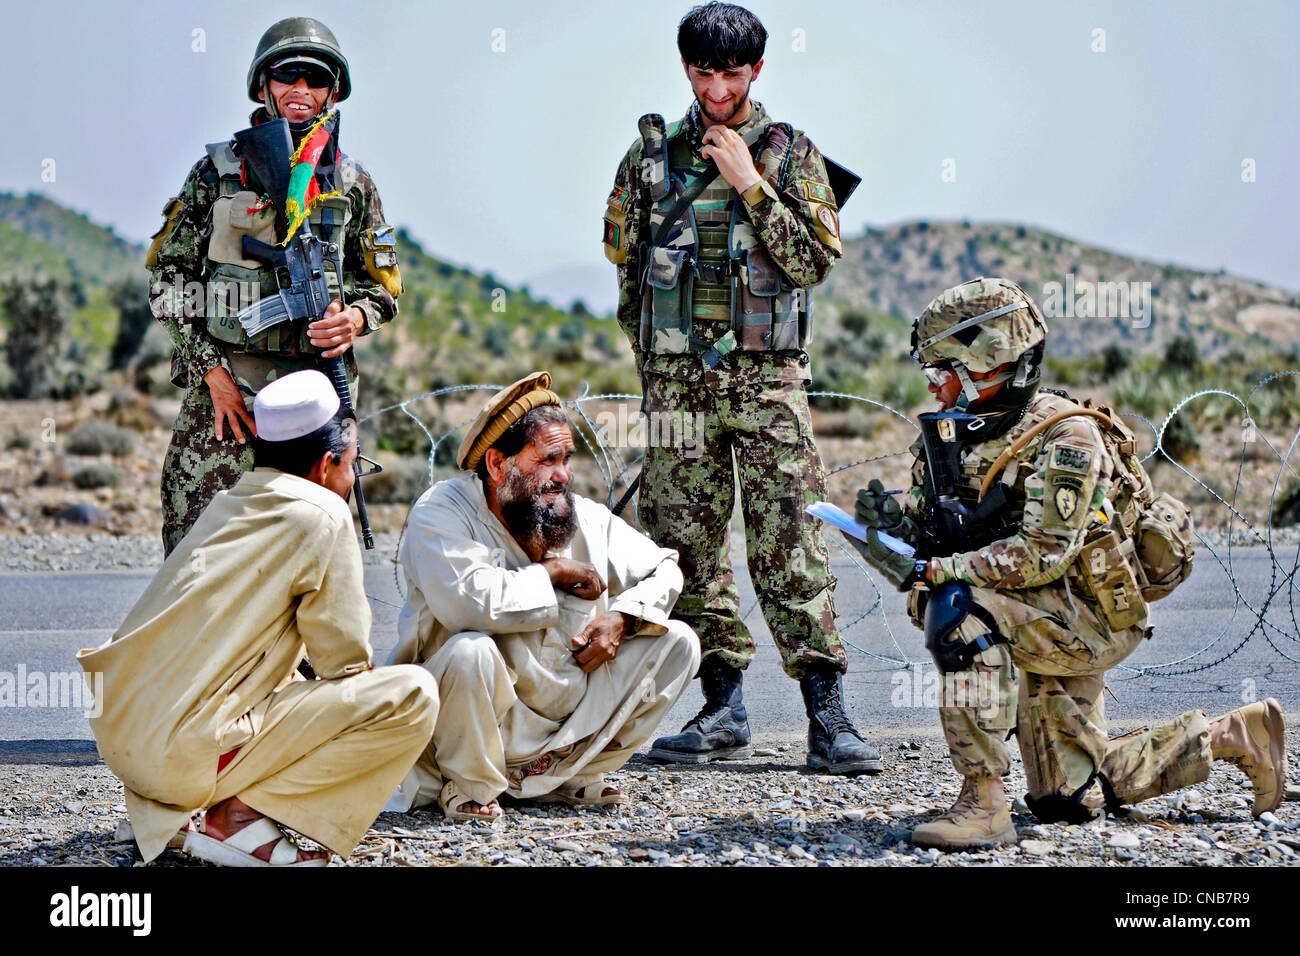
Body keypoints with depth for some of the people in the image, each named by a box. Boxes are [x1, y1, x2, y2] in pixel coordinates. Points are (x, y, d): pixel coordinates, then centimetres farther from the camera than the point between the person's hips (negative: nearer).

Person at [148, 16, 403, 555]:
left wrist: (357, 318, -7)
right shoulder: (218, 172, 6)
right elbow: (170, 276, 5)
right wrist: (209, 369, -6)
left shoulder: (353, 184, 11)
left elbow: (383, 287, 17)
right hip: (224, 383, -2)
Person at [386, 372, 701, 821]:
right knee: (469, 651, -37)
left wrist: (622, 617, -8)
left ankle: (567, 774, 7)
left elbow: (663, 571, 14)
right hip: (480, 730, -6)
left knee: (677, 642, -2)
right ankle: (471, 787, -8)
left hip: (570, 716, 6)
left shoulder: (586, 519, 2)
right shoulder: (441, 512, -14)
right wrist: (554, 572, -18)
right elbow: (469, 601, -33)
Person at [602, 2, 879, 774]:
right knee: (690, 544, 3)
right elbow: (628, 262, 17)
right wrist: (661, 351, 13)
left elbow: (816, 261, -4)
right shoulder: (652, 154, 11)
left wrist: (750, 185, -9)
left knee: (790, 544, -9)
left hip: (768, 373, -2)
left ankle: (828, 718, -10)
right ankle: (724, 711, 11)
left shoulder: (789, 154, 6)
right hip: (676, 377, 3)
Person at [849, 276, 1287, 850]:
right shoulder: (968, 435, 6)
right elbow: (941, 536, 8)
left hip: (1091, 617, -9)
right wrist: (894, 522, -14)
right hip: (1036, 625, 9)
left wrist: (932, 571, -32)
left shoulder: (1065, 436, -18)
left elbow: (1042, 553, -27)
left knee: (961, 608, -34)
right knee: (1068, 802, 12)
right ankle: (1230, 737, 28)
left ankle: (984, 804, -34)